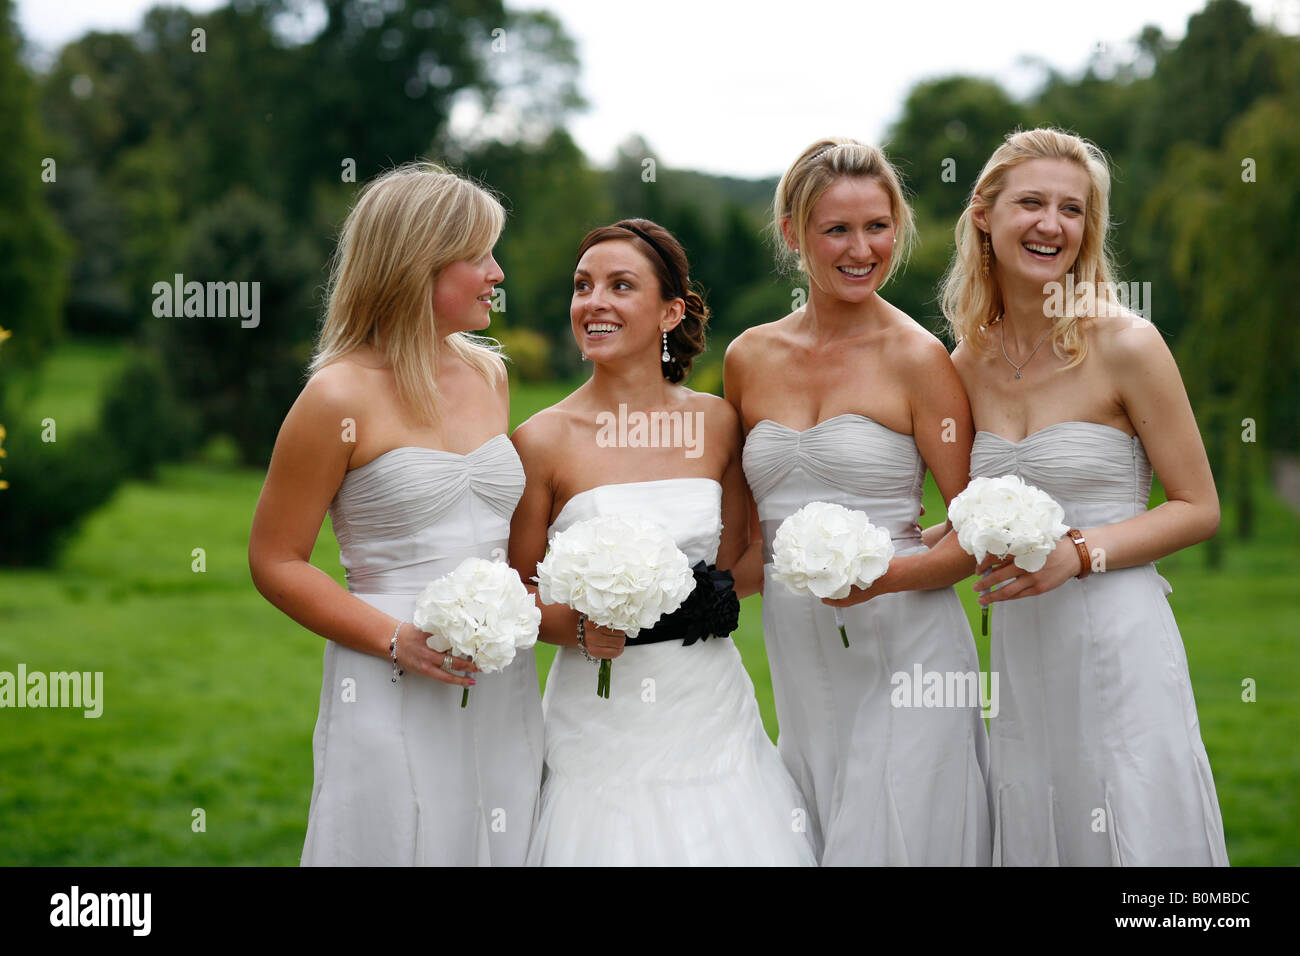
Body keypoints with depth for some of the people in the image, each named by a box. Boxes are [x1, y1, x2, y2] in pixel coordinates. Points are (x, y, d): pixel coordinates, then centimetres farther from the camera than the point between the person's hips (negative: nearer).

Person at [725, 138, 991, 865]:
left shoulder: (917, 358, -5)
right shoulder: (751, 357, 8)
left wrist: (885, 574, -20)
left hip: (904, 650, -4)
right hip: (797, 659, 4)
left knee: (892, 845, -6)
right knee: (812, 844, 9)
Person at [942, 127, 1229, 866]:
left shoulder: (1125, 346, -7)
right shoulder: (967, 364, 7)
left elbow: (1198, 509, -3)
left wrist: (1078, 553, -16)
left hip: (1119, 645, -4)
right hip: (1017, 652, 4)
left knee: (1137, 840, -3)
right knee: (1033, 839, 8)